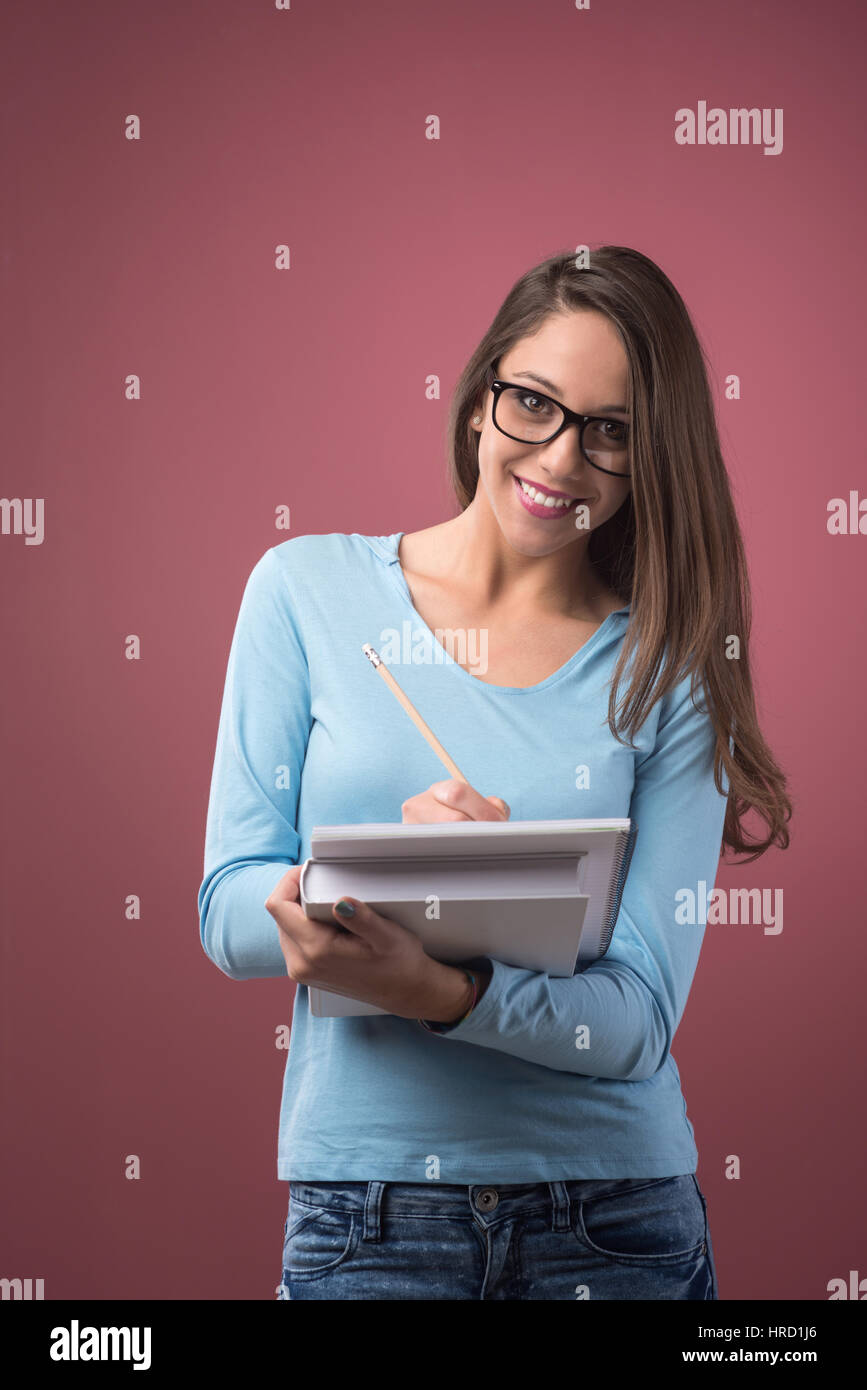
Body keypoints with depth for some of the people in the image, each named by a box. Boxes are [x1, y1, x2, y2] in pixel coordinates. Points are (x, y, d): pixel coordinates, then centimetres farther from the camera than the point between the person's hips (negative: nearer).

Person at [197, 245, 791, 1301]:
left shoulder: (669, 670, -2)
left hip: (615, 1211, 1)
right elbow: (229, 913, -4)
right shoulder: (309, 588, -1)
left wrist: (439, 991, -25)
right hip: (363, 1207, 0)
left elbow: (639, 1016, -8)